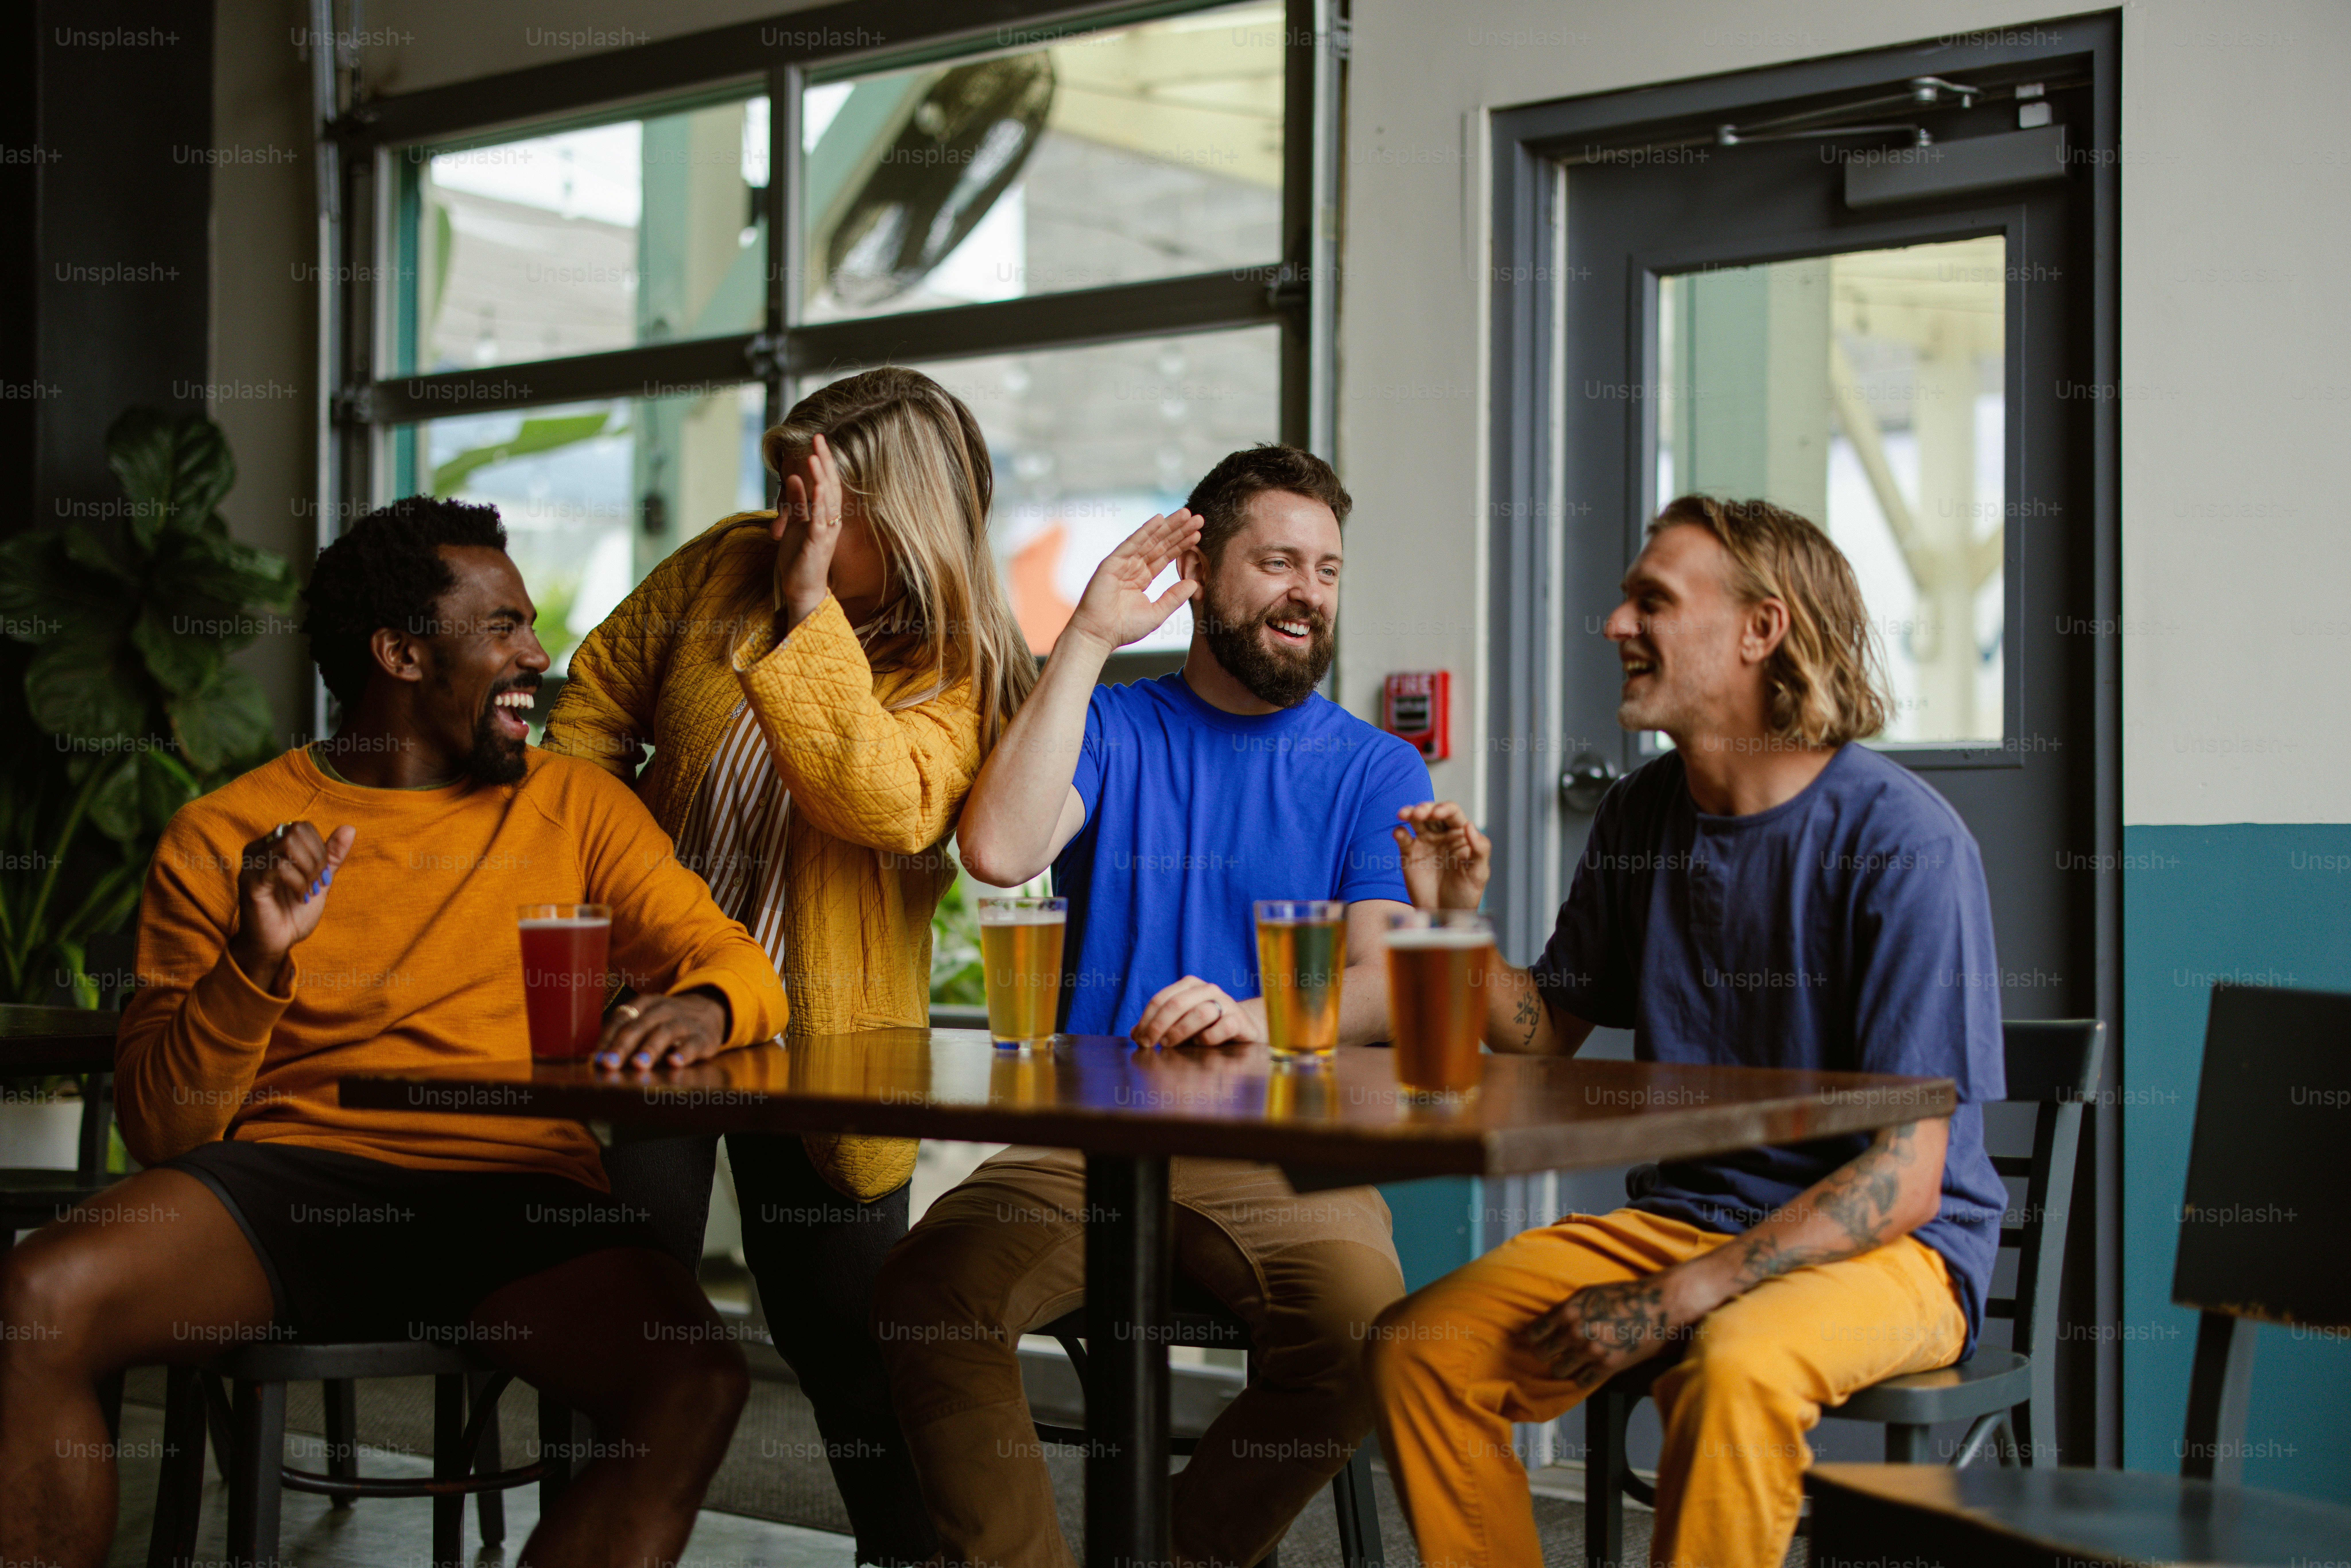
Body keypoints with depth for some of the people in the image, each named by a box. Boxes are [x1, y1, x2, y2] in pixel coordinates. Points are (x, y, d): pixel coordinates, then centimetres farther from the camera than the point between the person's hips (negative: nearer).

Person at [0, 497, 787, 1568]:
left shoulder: (575, 807, 17)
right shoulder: (222, 836, 9)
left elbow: (737, 960, 12)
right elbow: (160, 1126, 4)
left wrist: (703, 1007, -12)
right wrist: (256, 960, -13)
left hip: (517, 1197, 1)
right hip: (290, 1182, -1)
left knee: (696, 1384, -29)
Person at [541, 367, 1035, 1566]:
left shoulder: (963, 672, -8)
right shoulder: (727, 564, 2)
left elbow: (881, 805, -27)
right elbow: (601, 691, 14)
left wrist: (810, 613, -28)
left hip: (819, 1034, -3)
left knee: (844, 1332, 2)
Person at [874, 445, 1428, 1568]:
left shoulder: (1374, 771, 11)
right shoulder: (1112, 729, 13)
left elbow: (1383, 982, -4)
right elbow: (999, 851, -8)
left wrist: (1259, 1020, -26)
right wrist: (1086, 641, -7)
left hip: (1279, 1153, 0)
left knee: (1360, 1324, -31)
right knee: (927, 1288, -27)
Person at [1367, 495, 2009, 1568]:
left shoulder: (1902, 840, -16)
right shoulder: (1641, 815, 5)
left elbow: (1906, 1179, -19)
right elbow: (1549, 1031, 16)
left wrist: (1679, 1299, -24)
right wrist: (1458, 923, -4)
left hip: (1885, 1247, -6)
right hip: (1682, 1218, 6)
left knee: (1735, 1369, -38)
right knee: (1414, 1347, -15)